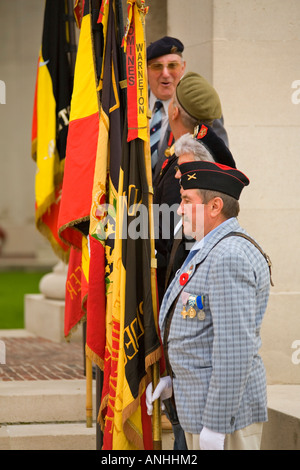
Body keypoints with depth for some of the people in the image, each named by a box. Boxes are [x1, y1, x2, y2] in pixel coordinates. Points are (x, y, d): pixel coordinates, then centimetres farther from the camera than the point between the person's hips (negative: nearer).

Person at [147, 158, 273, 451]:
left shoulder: (230, 257, -20)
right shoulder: (207, 252, 14)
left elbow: (236, 349, -25)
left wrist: (216, 425, -24)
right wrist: (172, 378, 14)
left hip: (225, 412, -10)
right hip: (198, 403, 10)